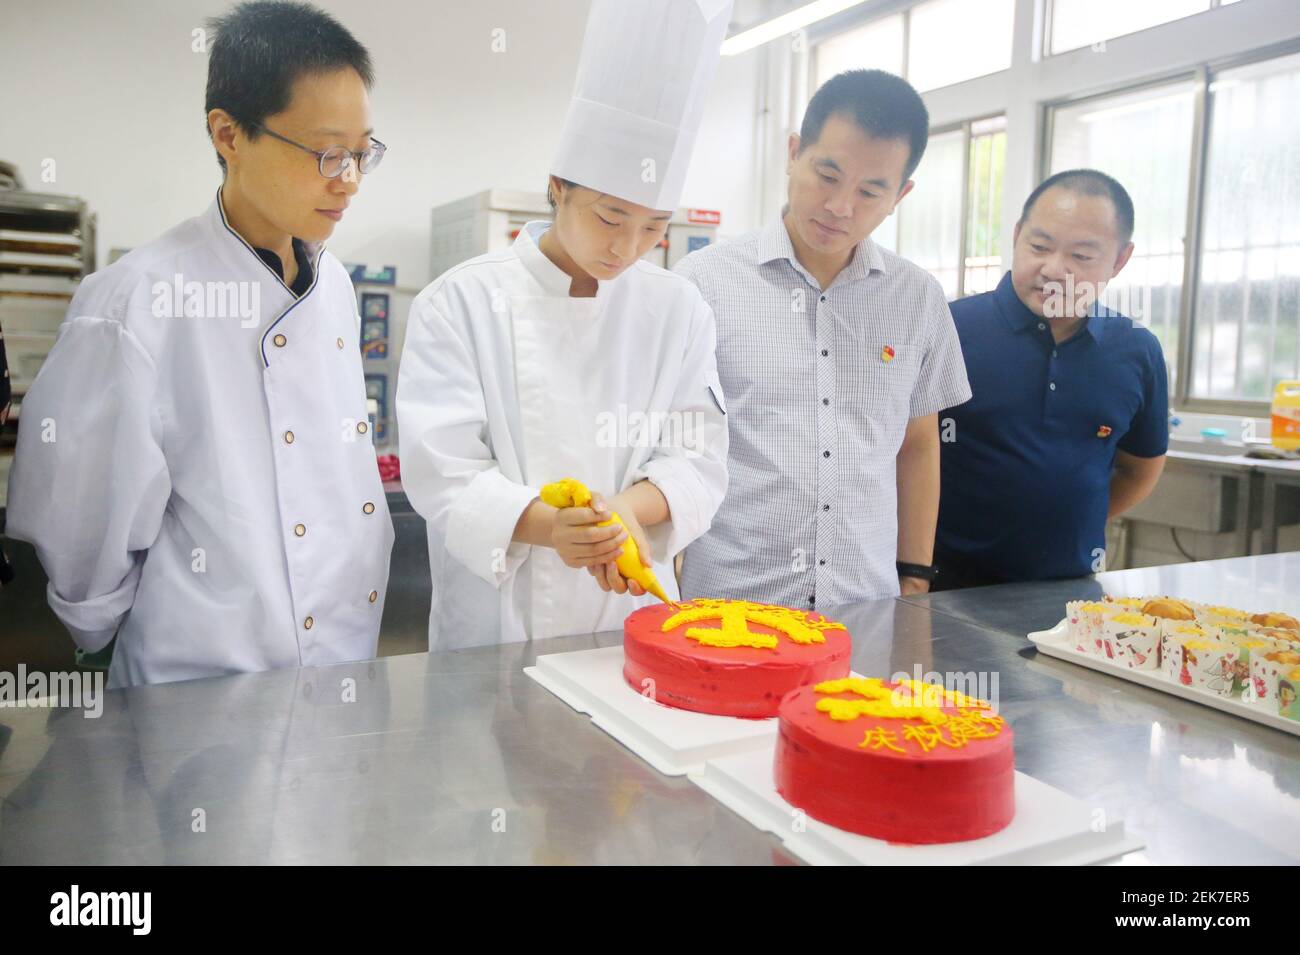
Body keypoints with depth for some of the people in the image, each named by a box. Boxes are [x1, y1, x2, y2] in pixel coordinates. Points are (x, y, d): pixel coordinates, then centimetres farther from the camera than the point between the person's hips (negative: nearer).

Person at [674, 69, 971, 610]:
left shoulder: (919, 299, 4)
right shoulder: (703, 281, -6)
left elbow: (918, 446, 13)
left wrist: (914, 577, 11)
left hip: (866, 607, 3)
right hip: (725, 604, -2)